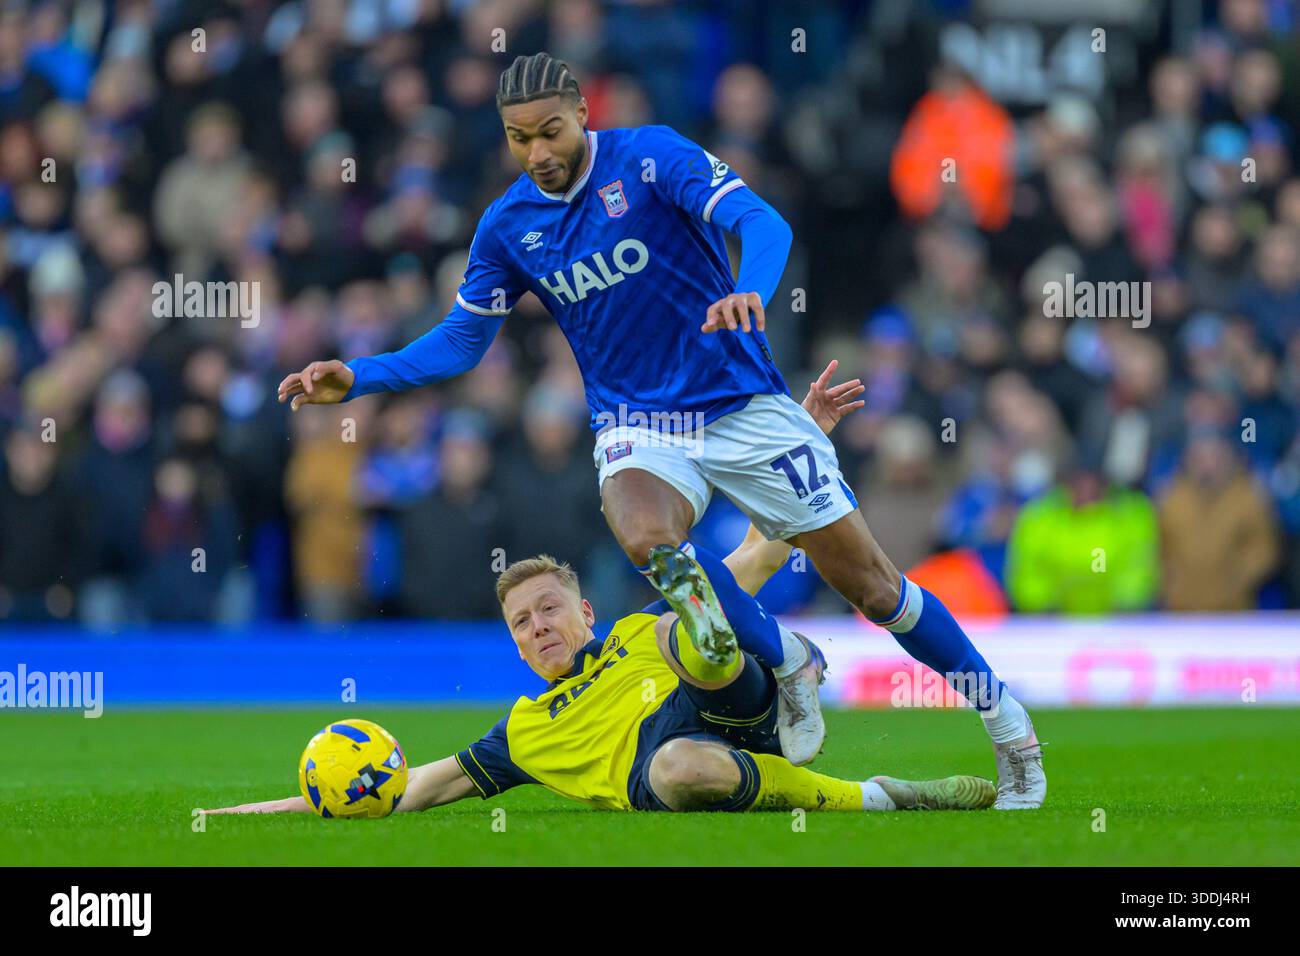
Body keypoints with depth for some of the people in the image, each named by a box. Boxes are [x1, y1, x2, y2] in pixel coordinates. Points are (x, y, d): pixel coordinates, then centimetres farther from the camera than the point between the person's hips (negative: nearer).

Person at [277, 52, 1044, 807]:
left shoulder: (650, 156, -12)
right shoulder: (507, 226, 1)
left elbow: (763, 221, -24)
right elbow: (461, 342, 10)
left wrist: (750, 293, -46)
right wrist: (356, 378, -4)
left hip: (743, 405, -2)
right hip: (640, 428, 3)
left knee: (871, 585, -2)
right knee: (648, 541, -32)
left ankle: (1004, 716, 20)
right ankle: (788, 666, -7)